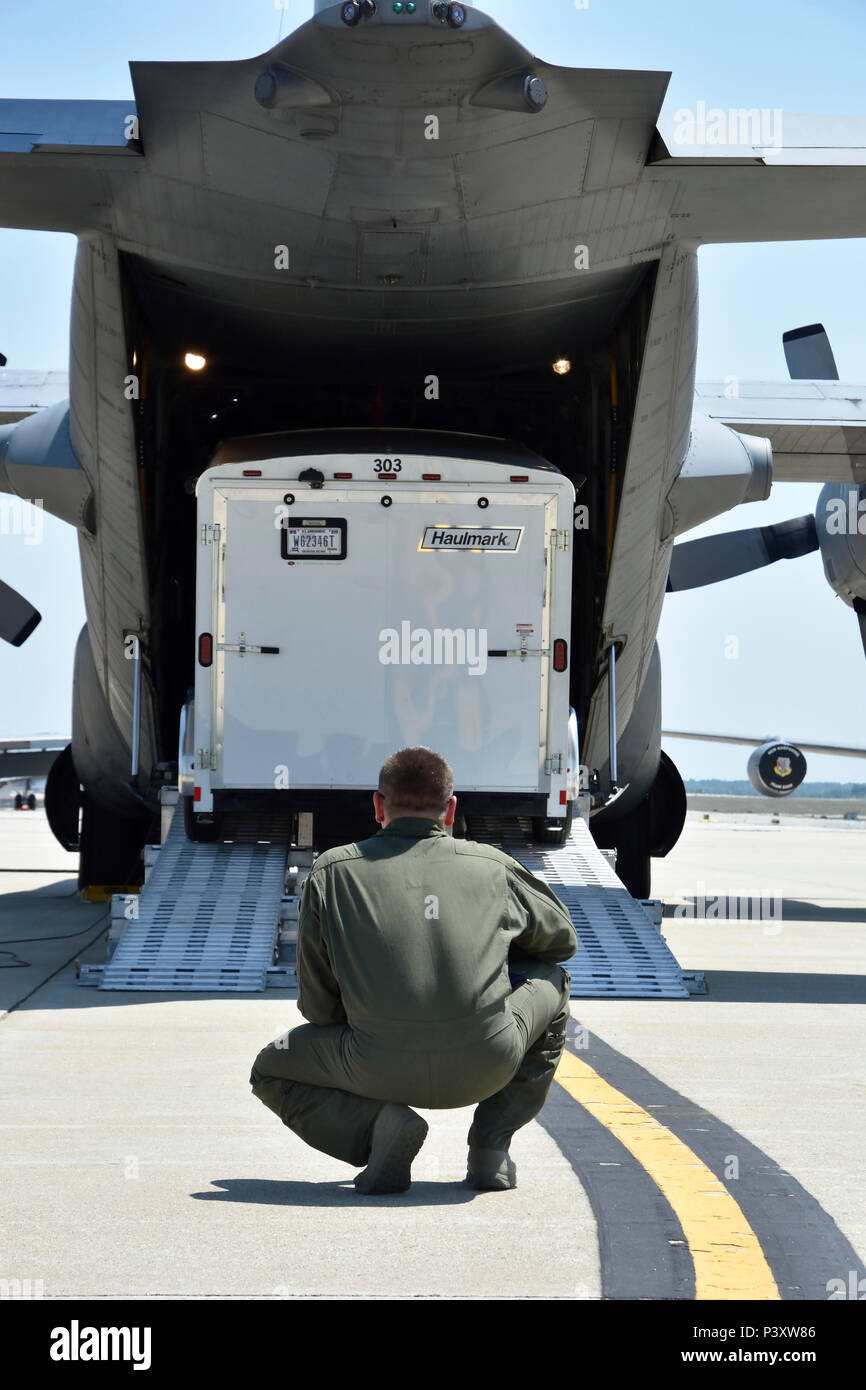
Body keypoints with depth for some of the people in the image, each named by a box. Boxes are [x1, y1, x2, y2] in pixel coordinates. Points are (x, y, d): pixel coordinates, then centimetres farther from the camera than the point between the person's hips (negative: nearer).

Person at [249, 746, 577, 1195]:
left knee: (271, 1072, 30)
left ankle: (377, 1123, -1)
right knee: (550, 980, 34)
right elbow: (562, 938, 36)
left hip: (379, 1069, -1)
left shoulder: (331, 871, 14)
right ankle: (491, 1145, 18)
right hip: (487, 1066, 1)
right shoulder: (494, 866, 17)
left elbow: (317, 1007, 14)